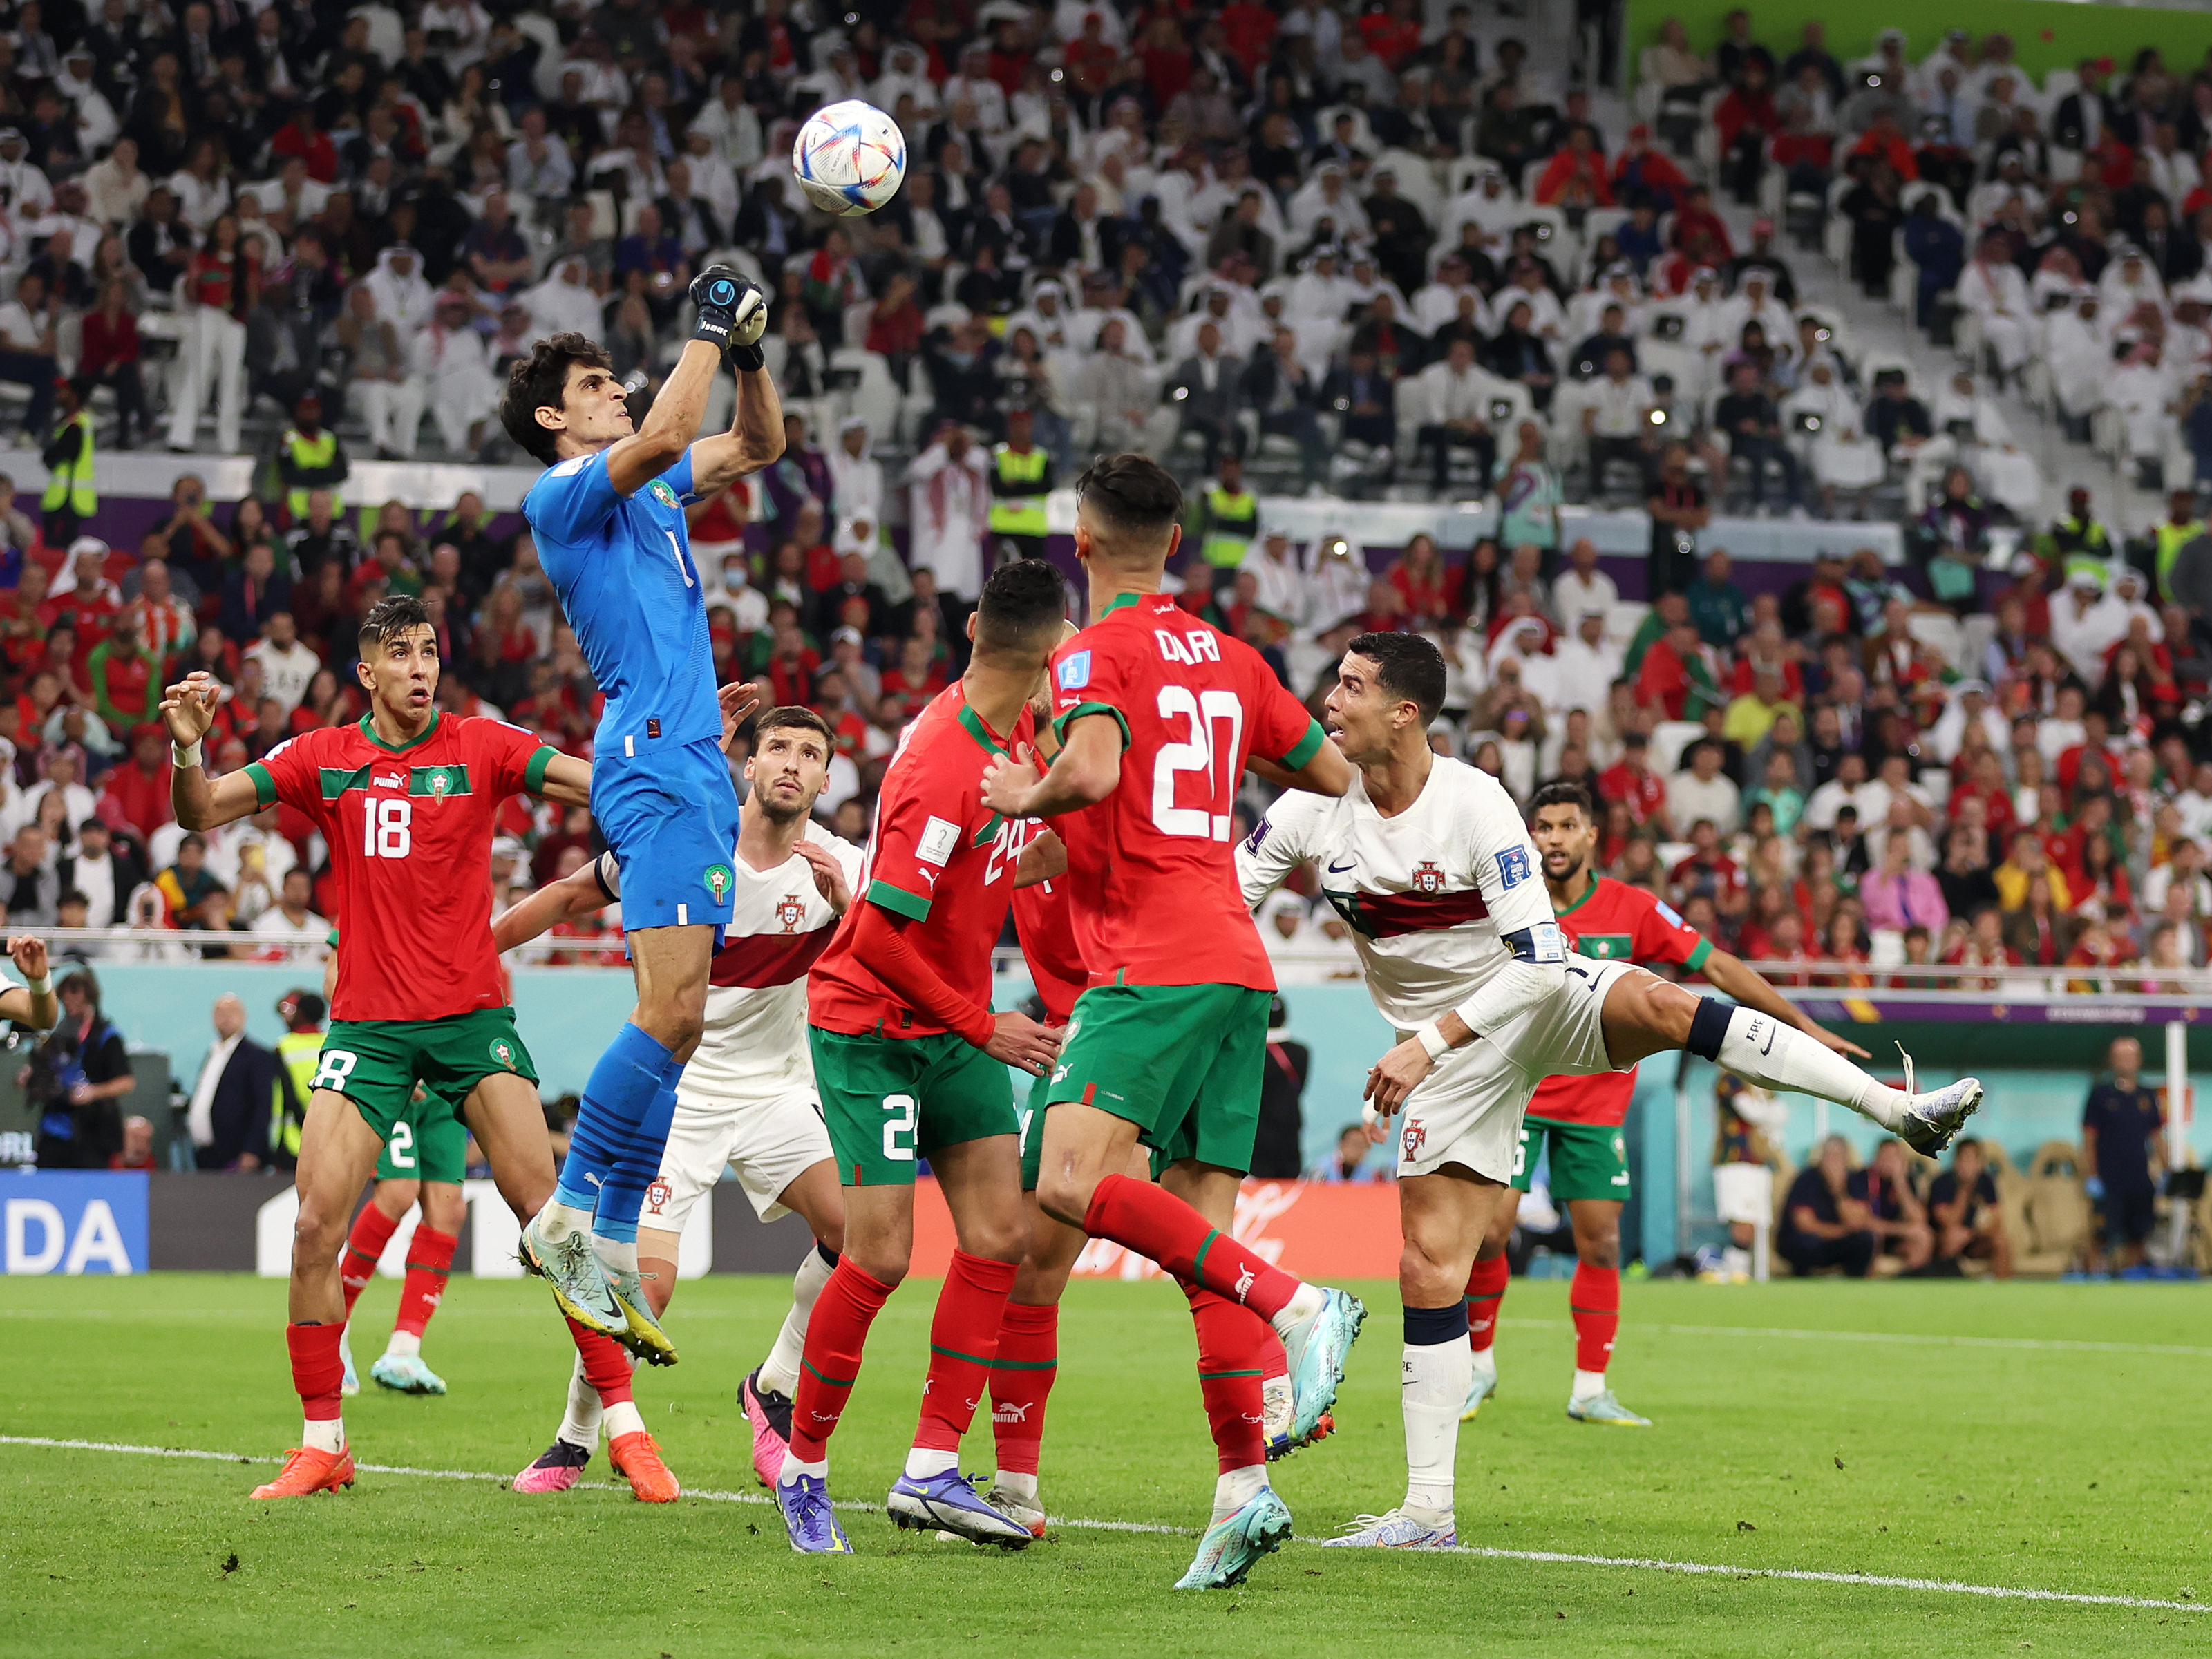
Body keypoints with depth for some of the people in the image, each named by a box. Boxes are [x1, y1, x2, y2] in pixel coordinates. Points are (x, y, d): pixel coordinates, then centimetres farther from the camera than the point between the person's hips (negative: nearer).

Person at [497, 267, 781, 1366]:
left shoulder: (650, 490, 23)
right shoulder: (562, 493, -2)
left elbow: (758, 446, 32)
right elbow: (661, 435, -20)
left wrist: (749, 352, 15)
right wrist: (706, 331, -8)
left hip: (695, 770, 9)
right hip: (654, 765, -9)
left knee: (676, 1024, 4)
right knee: (671, 1009, -19)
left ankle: (610, 1255, 4)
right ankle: (569, 1221, -14)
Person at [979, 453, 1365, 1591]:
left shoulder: (1095, 653, -4)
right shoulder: (1229, 660, 17)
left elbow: (1094, 770, -23)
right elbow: (1331, 772, 25)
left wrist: (1024, 797, -3)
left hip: (1151, 965, -8)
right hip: (1236, 966, 8)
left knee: (1070, 1183, -20)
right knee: (1198, 1229, 4)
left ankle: (1295, 1307, -28)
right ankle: (1243, 1487, -5)